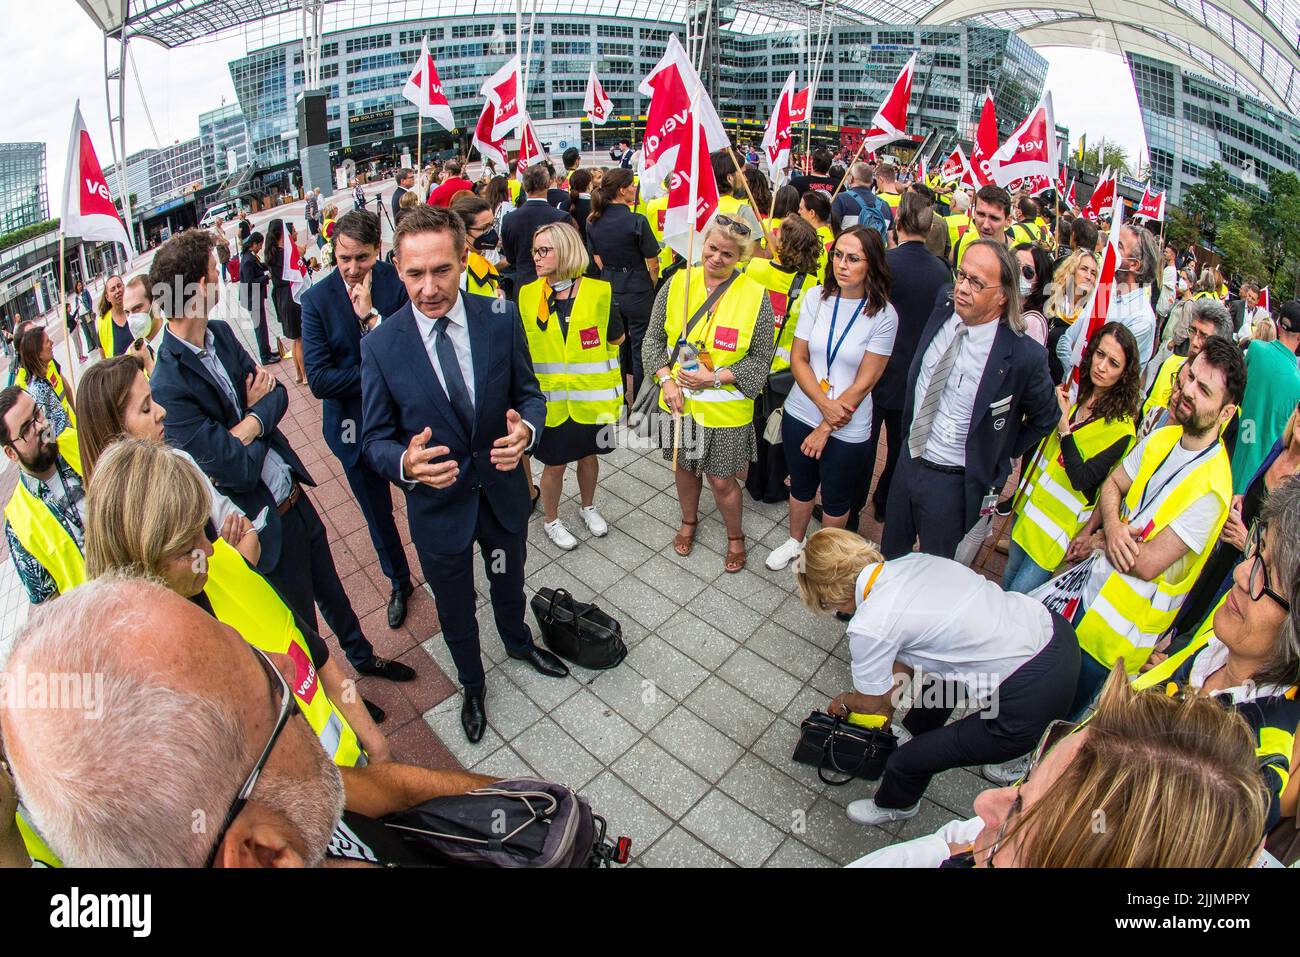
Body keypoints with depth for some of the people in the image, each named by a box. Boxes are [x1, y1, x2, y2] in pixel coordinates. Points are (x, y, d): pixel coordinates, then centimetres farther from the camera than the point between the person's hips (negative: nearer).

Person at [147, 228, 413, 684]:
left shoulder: (220, 332, -3)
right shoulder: (168, 386, -27)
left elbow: (276, 392, -1)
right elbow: (237, 469, -26)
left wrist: (251, 423, -21)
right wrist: (261, 419, -9)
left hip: (293, 493, 7)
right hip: (266, 524, -7)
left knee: (330, 588, 27)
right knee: (301, 621, 16)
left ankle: (362, 655, 51)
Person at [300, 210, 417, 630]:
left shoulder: (398, 282, -13)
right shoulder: (317, 299, -13)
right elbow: (319, 380, -18)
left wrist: (372, 315, -28)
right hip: (354, 427, 2)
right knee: (377, 513, 20)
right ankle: (399, 582, 44)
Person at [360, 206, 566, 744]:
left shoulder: (501, 320, -15)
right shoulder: (380, 347, -18)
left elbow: (529, 393, -3)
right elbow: (375, 438, -10)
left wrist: (525, 430, -27)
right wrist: (406, 463, -34)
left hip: (503, 492, 2)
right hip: (437, 504, -1)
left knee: (509, 583, 30)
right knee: (455, 609, 22)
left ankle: (519, 643, 63)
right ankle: (471, 683, 52)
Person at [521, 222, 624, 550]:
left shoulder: (599, 292, -8)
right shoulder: (526, 295, -4)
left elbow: (616, 338, 2)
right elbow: (520, 345, 6)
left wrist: (587, 351, -3)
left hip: (591, 396, 0)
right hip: (549, 397, 0)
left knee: (588, 455, 20)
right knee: (555, 463, 10)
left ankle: (588, 507, 46)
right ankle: (550, 520, 35)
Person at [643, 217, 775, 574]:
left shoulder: (756, 297, -12)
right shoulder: (678, 283, -5)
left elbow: (760, 359, -7)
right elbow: (653, 337, 2)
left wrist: (716, 378, -18)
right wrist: (666, 379, -11)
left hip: (725, 408, -3)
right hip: (678, 401, 3)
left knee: (721, 480, 8)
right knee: (683, 466, 21)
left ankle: (735, 537, 36)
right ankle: (689, 521, 49)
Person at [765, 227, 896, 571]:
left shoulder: (883, 315, -15)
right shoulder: (816, 297, -6)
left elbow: (864, 383, -14)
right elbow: (798, 359, -5)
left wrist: (826, 428, -12)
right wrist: (825, 405, -18)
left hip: (847, 428, -3)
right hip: (801, 413, 3)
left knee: (836, 500, 16)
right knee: (801, 486, 23)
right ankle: (795, 542, 48)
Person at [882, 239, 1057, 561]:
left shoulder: (1023, 356, -23)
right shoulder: (944, 303, -9)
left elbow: (1047, 417, -4)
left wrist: (1000, 458, 2)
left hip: (953, 483, -5)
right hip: (908, 459, 5)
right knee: (891, 554, 25)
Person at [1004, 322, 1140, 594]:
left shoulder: (1122, 426, -17)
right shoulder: (1075, 393, 2)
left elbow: (1082, 480, -24)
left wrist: (1063, 425, -24)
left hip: (1059, 524, -6)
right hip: (1031, 501, 6)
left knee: (1019, 596, -1)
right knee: (1008, 579, 21)